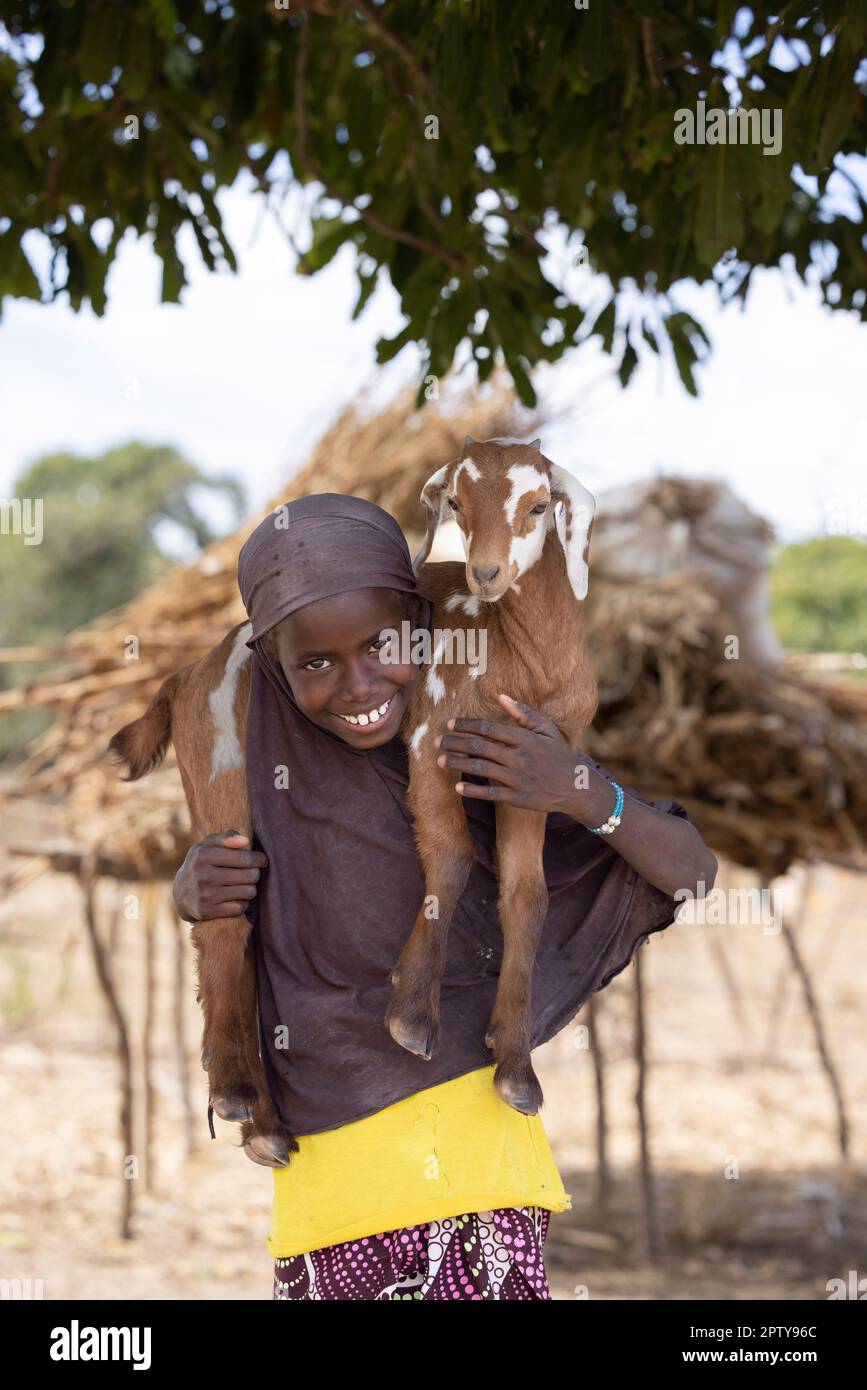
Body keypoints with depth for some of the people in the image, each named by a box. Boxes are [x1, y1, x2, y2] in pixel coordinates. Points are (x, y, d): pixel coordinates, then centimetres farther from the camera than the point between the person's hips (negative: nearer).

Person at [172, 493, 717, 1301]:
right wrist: (191, 890, -6)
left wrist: (582, 792, -23)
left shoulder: (499, 763, -6)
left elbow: (691, 874, -5)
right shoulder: (264, 751, 1)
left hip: (463, 1139, -2)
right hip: (319, 1165, 3)